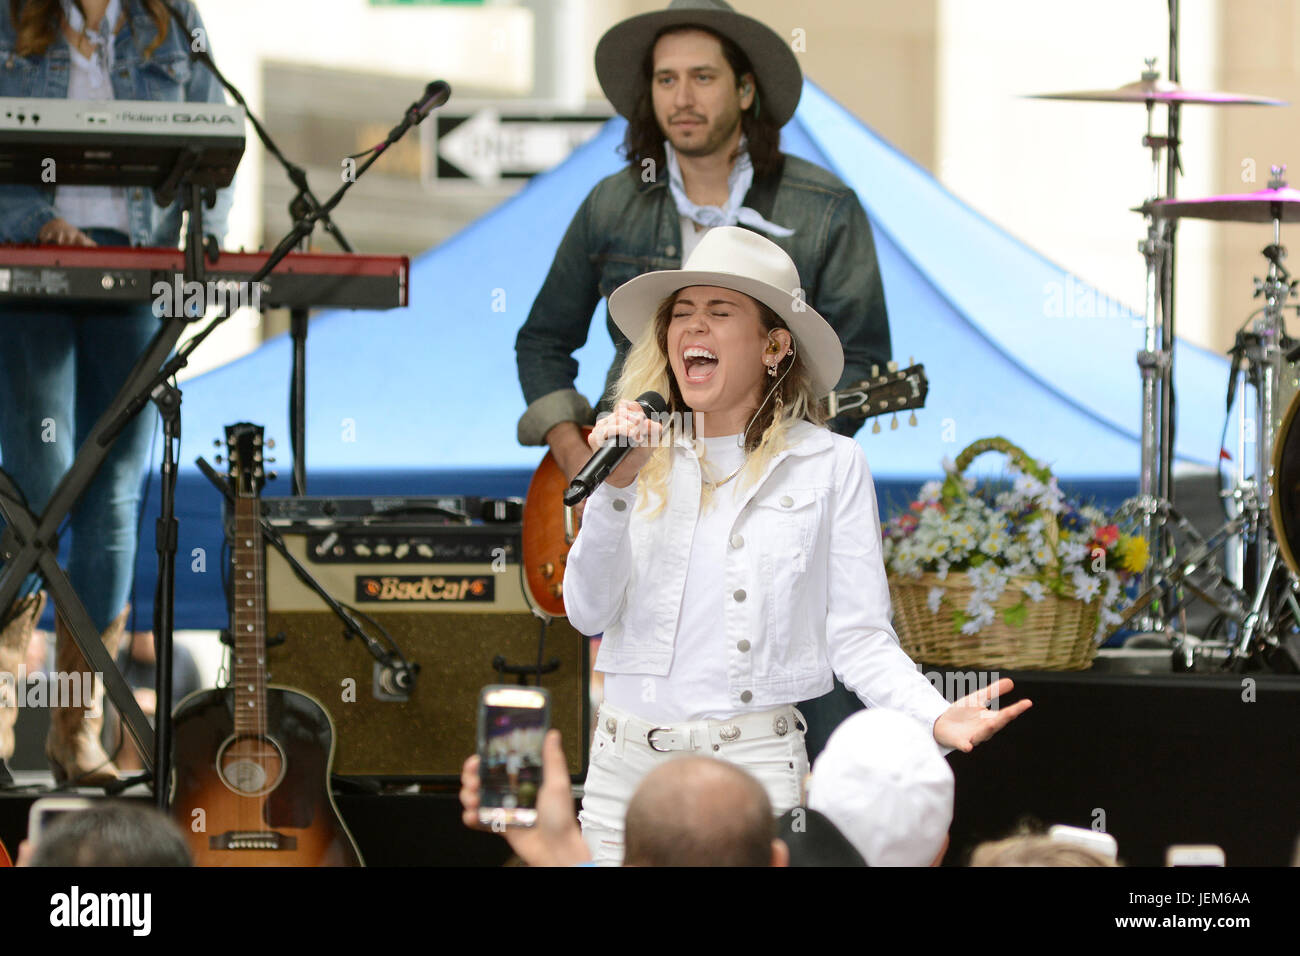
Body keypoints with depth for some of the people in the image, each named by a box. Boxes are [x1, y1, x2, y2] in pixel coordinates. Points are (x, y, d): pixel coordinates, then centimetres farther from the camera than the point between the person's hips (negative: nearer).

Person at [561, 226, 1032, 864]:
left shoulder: (830, 465, 2)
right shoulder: (640, 452, 8)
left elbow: (857, 635, -1)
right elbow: (588, 612, 1)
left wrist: (936, 716, -17)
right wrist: (616, 488, -11)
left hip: (755, 763, -2)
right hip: (626, 763, 2)